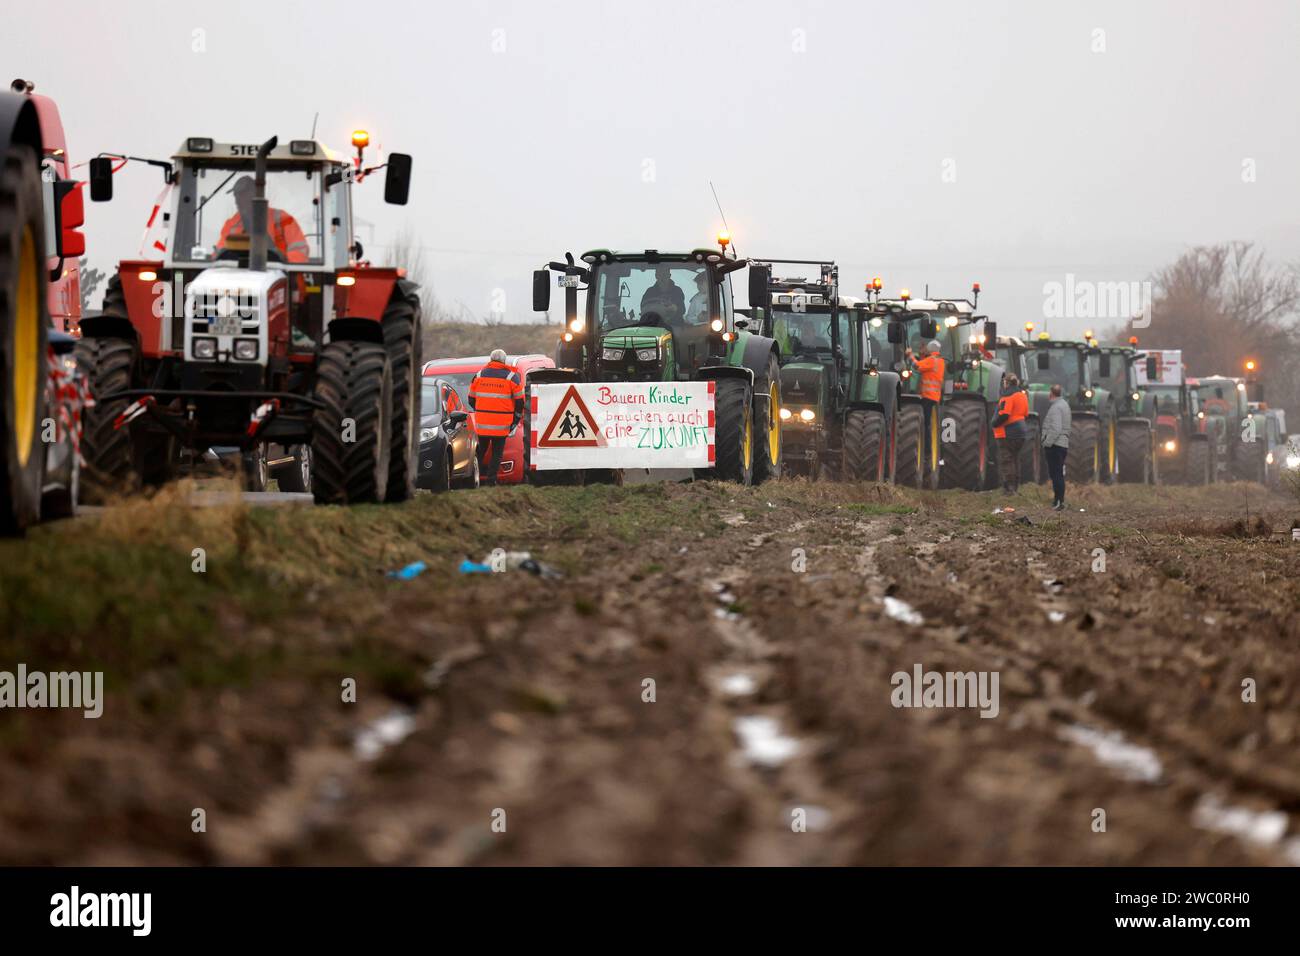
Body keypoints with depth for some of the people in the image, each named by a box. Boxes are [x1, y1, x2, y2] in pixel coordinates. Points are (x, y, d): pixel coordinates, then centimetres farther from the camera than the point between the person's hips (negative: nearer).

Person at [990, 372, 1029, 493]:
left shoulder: (1008, 396, -15)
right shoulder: (1023, 395, 12)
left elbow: (1003, 414, -23)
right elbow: (1026, 414, 19)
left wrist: (994, 423, -9)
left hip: (1007, 433, -8)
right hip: (1020, 433, 8)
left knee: (1006, 460, -4)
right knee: (1015, 459, 16)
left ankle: (1009, 487, -6)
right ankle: (1015, 487, 20)